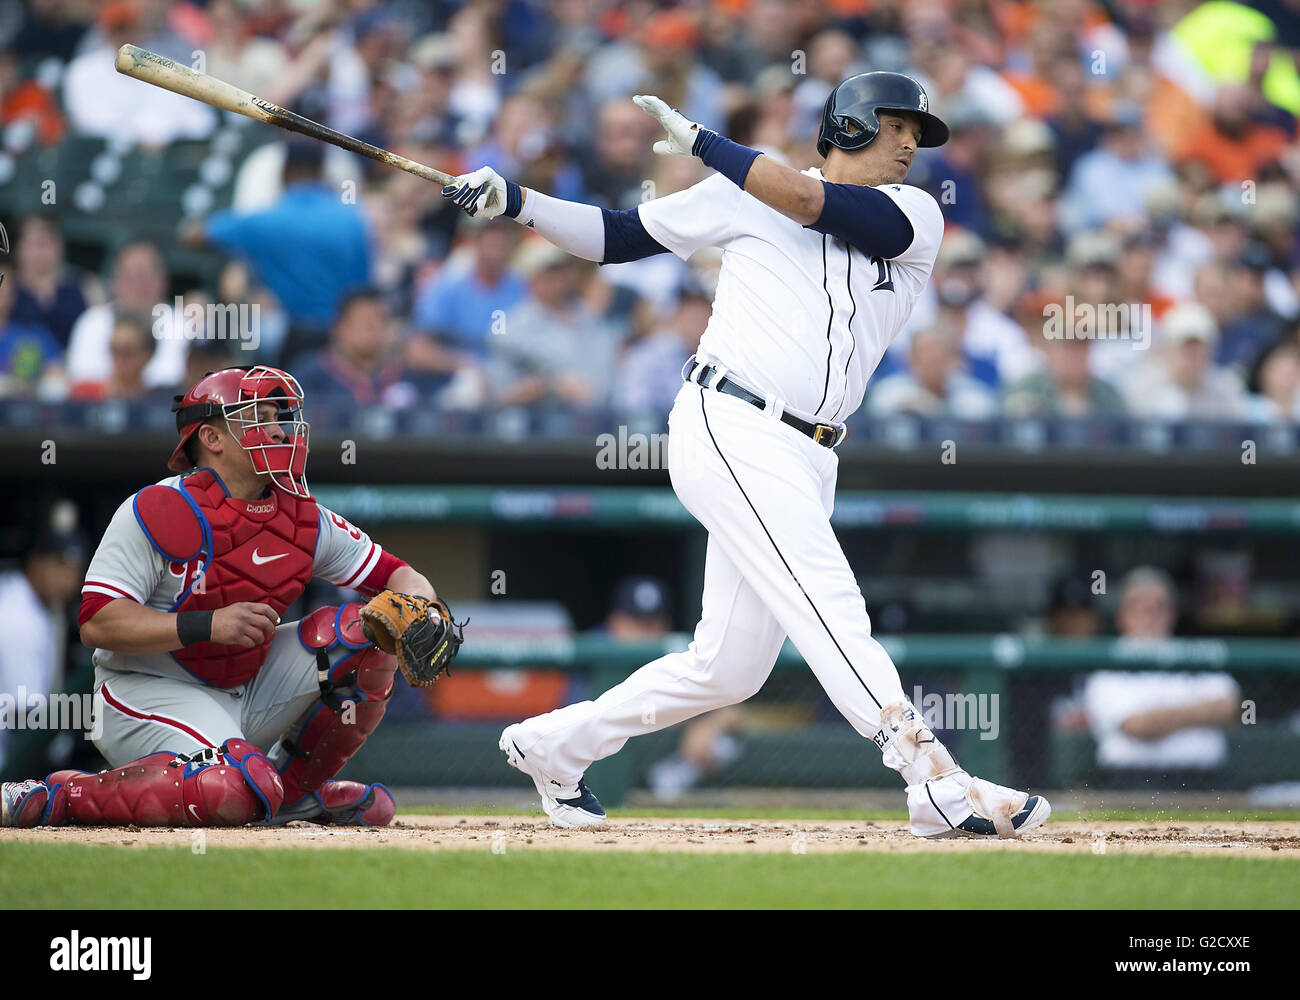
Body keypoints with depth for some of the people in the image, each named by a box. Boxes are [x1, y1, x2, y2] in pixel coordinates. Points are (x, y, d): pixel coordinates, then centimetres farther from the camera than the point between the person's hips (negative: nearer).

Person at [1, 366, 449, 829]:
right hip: (149, 692, -7)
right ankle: (52, 797, -18)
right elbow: (96, 624, -22)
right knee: (242, 792, -34)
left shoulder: (303, 519, 2)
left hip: (248, 690, 7)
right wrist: (208, 625, -30)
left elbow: (396, 575, 7)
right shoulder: (156, 512, -17)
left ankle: (297, 786, 8)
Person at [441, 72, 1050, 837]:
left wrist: (703, 142, -4)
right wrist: (520, 202, 1)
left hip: (807, 460, 5)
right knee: (830, 609, -20)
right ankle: (939, 786, -30)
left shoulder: (917, 218, 9)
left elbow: (812, 204, -9)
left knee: (729, 668, 8)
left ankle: (553, 745, 26)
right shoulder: (745, 193, 6)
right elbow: (620, 236, 13)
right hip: (731, 427, -5)